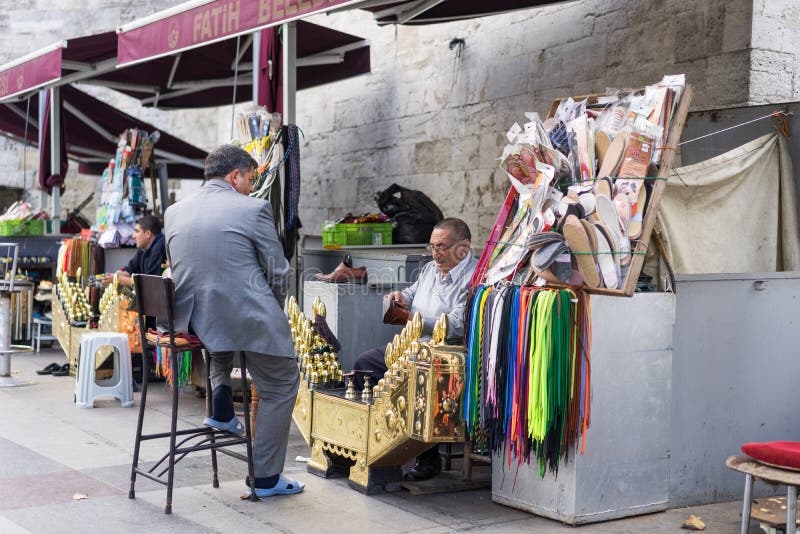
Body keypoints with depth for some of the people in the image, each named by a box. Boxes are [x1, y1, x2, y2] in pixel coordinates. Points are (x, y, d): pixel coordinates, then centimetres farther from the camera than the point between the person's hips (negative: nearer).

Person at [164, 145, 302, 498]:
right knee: (281, 387, 15)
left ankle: (221, 408, 27)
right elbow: (278, 272, -3)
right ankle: (265, 476, 17)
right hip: (249, 319, -6)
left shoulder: (174, 212, 9)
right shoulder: (253, 209, -7)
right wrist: (272, 312, 14)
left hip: (193, 320, 6)